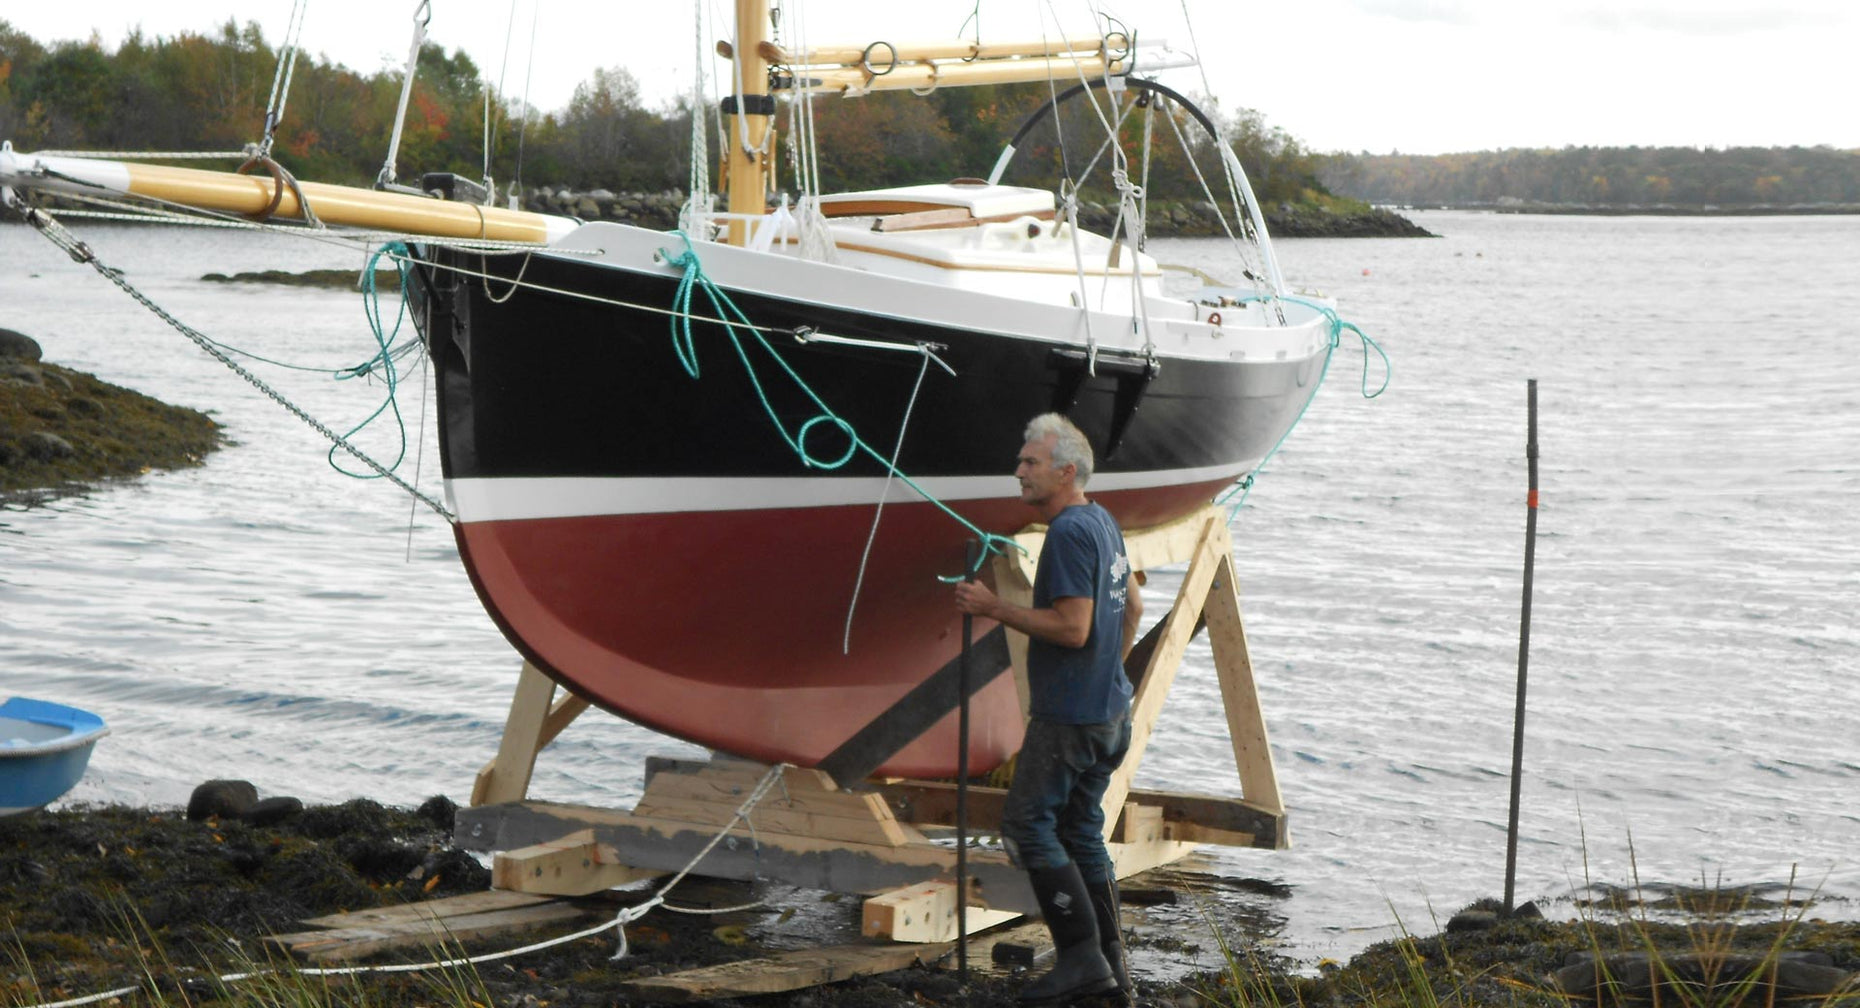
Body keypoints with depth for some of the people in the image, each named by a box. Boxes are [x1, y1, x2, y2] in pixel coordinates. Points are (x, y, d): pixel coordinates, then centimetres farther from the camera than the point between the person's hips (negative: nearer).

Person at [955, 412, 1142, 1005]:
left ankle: (1082, 958, -8)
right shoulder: (1103, 522, 13)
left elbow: (1072, 628, -24)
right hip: (1107, 709, 10)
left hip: (1068, 714, -10)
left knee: (1027, 825, -6)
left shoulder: (1069, 533, -19)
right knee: (1080, 829, 14)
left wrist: (996, 609, -17)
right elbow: (1132, 607, 22)